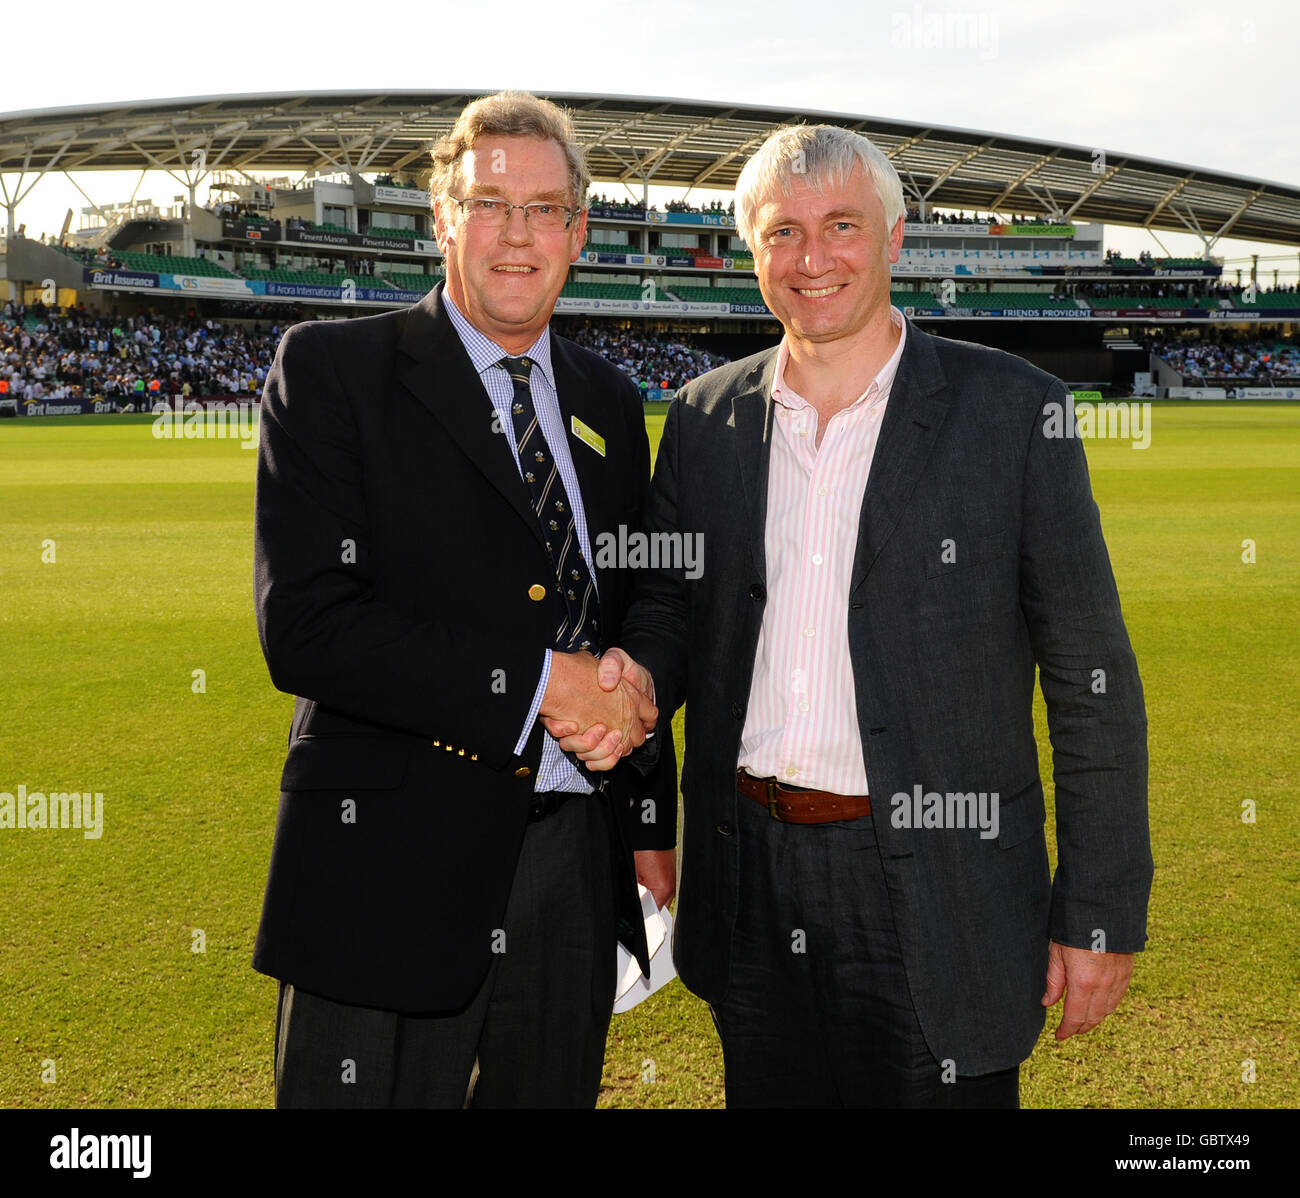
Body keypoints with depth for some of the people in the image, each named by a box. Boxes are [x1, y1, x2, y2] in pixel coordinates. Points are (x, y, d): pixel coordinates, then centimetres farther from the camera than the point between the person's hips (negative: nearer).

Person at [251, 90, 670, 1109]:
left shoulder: (610, 403, 13)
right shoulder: (332, 369, -5)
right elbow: (304, 625, -16)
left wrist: (648, 820, 16)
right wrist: (536, 682, -15)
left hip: (577, 873, 5)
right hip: (392, 877, -5)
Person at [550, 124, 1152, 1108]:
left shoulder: (1013, 410, -6)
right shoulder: (706, 417, 5)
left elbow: (1092, 681, -5)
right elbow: (671, 602, 14)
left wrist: (1100, 911, -6)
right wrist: (636, 679, -10)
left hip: (935, 900, -3)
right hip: (752, 895, 4)